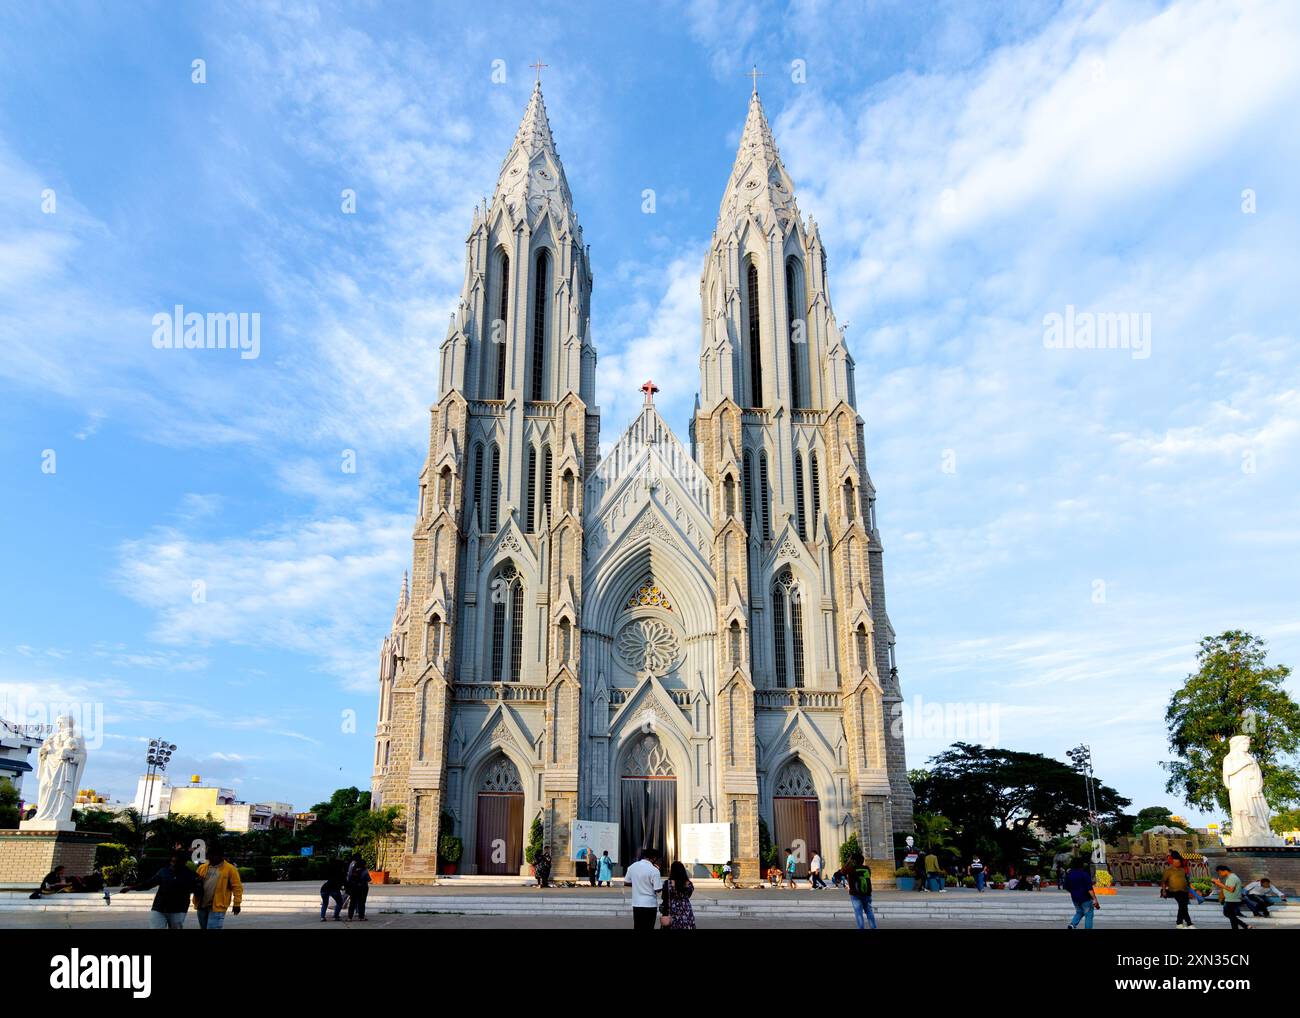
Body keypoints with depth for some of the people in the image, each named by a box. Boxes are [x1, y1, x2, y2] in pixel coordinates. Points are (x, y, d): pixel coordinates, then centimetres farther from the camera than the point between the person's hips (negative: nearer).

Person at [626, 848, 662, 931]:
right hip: (650, 904, -4)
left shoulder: (632, 866, 1)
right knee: (648, 927, 5)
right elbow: (657, 890, -13)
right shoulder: (654, 870, -16)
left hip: (636, 903, 5)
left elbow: (626, 882, 11)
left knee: (637, 927, 13)